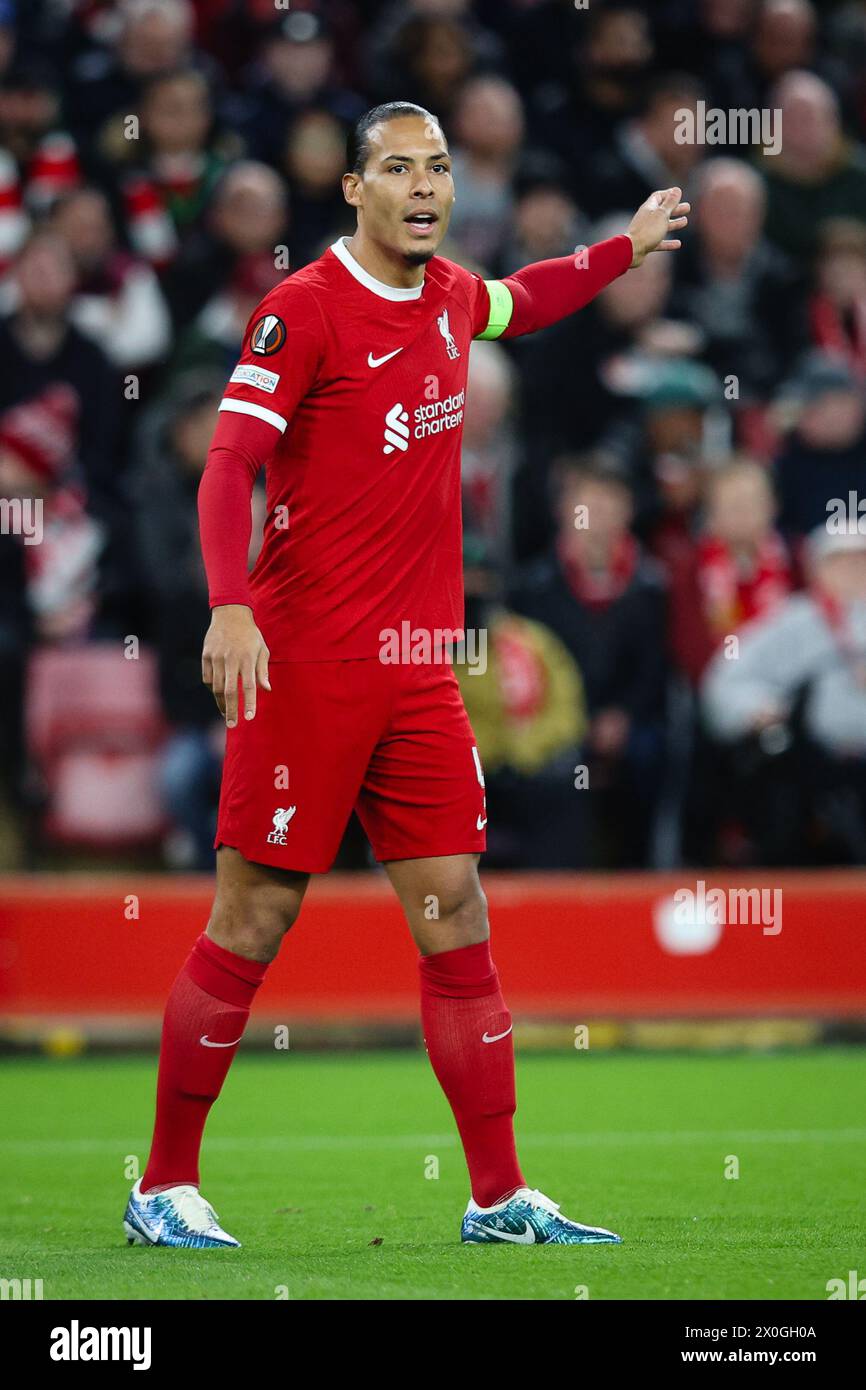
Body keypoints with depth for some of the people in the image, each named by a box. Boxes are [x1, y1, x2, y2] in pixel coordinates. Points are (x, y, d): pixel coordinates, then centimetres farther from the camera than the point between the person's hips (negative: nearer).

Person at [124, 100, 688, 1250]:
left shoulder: (450, 295, 11)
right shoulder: (304, 311, -10)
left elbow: (517, 302, 37)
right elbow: (230, 465, -18)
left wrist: (627, 248, 40)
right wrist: (231, 606, -31)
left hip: (420, 669, 7)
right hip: (306, 664, -7)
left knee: (457, 920, 4)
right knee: (252, 925, -3)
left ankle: (500, 1197, 7)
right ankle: (165, 1188, 7)